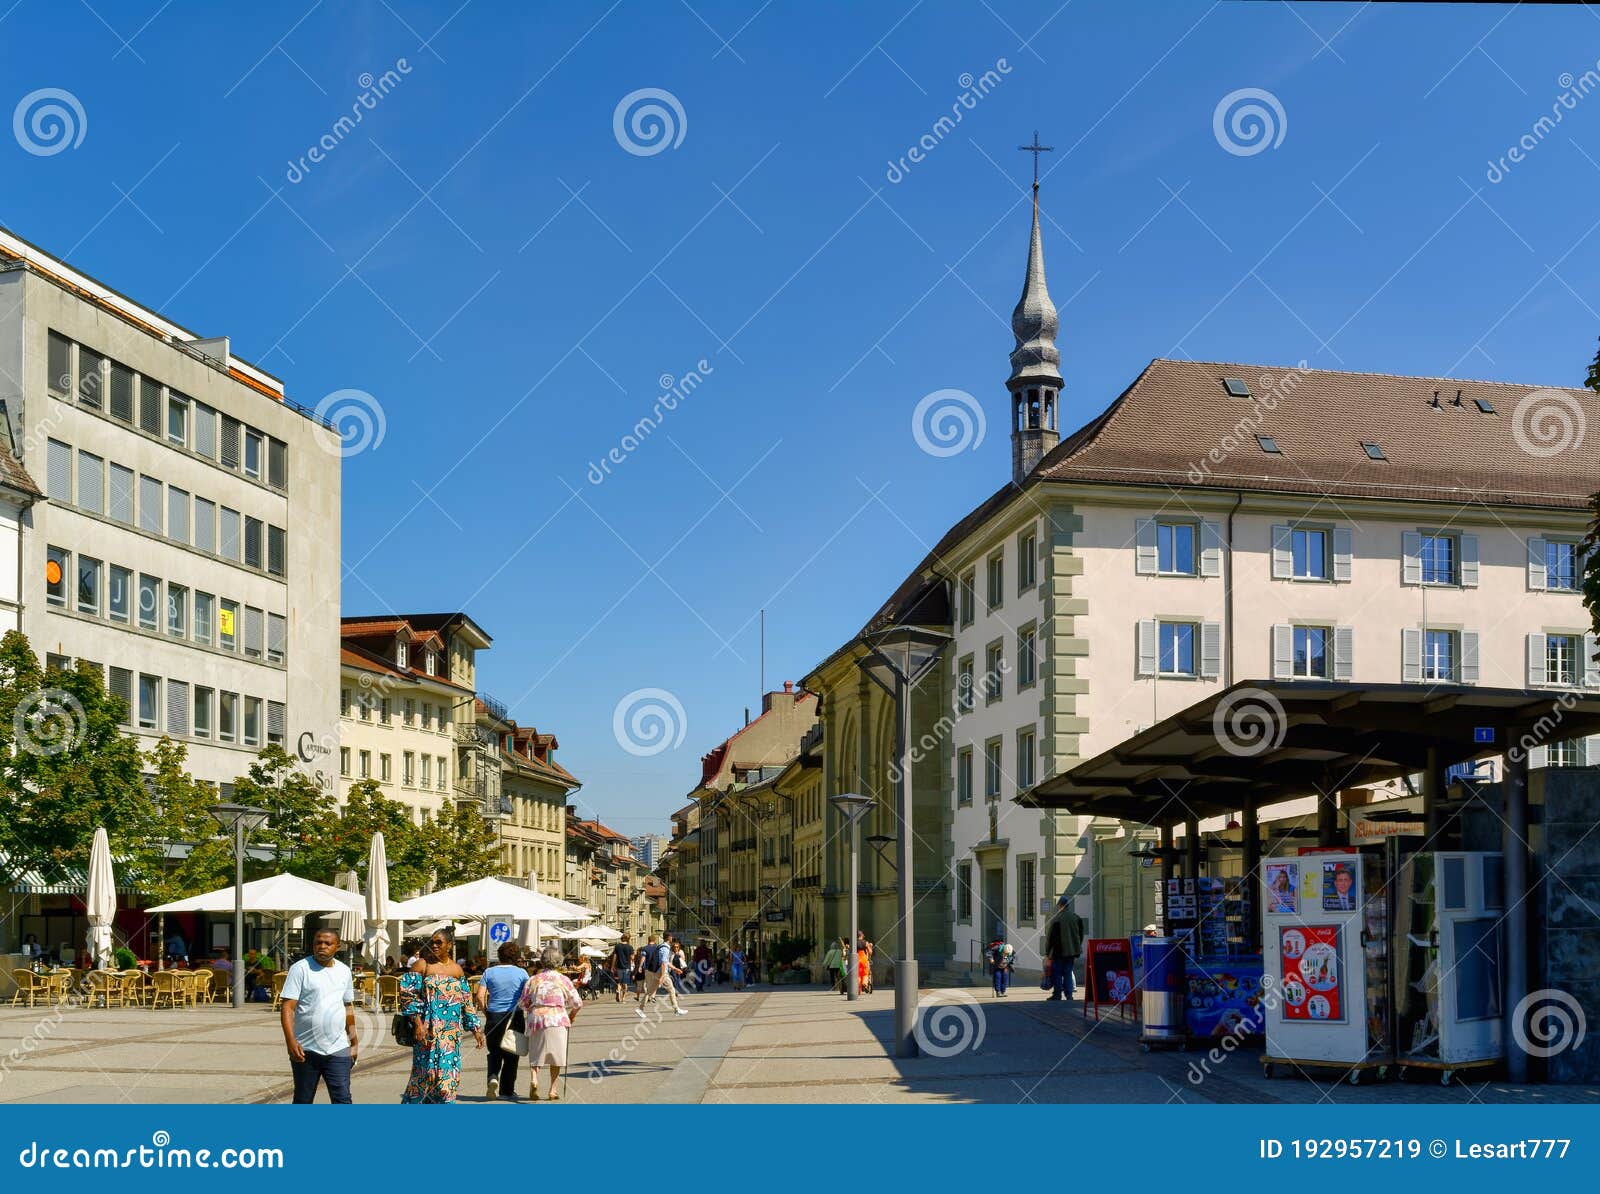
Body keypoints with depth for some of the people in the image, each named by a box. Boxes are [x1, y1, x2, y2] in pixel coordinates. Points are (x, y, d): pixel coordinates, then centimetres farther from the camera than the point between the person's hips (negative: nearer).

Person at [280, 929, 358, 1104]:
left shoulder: (344, 971, 10)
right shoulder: (300, 968, -5)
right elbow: (287, 1007, -11)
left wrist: (354, 1042, 19)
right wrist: (291, 1041, -22)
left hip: (338, 1050, 3)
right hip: (305, 1050, -3)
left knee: (342, 1099, -5)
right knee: (303, 1101, 10)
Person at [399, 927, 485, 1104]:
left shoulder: (457, 969, 11)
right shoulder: (422, 965, -1)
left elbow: (466, 1002, 17)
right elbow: (408, 994, -7)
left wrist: (476, 1028, 14)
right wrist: (418, 1023, -16)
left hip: (451, 1031, 4)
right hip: (428, 1029, -4)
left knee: (449, 1072, 2)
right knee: (425, 1070, -6)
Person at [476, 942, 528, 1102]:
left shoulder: (489, 972, 1)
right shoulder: (521, 973, -2)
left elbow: (480, 996, -5)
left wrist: (485, 1011, 9)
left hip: (494, 1016, 1)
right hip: (515, 1016, -1)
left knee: (494, 1052, 16)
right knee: (510, 1055, 8)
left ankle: (493, 1076, -11)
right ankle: (506, 1091, 11)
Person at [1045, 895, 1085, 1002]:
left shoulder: (1055, 919, -12)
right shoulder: (1077, 918, 5)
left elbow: (1050, 937, -8)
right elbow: (1081, 935, 12)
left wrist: (1047, 952, 0)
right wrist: (1077, 950, 19)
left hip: (1058, 952, -5)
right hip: (1072, 951, 5)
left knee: (1057, 973, 4)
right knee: (1068, 973, 10)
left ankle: (1057, 994, 3)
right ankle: (1068, 994, 6)